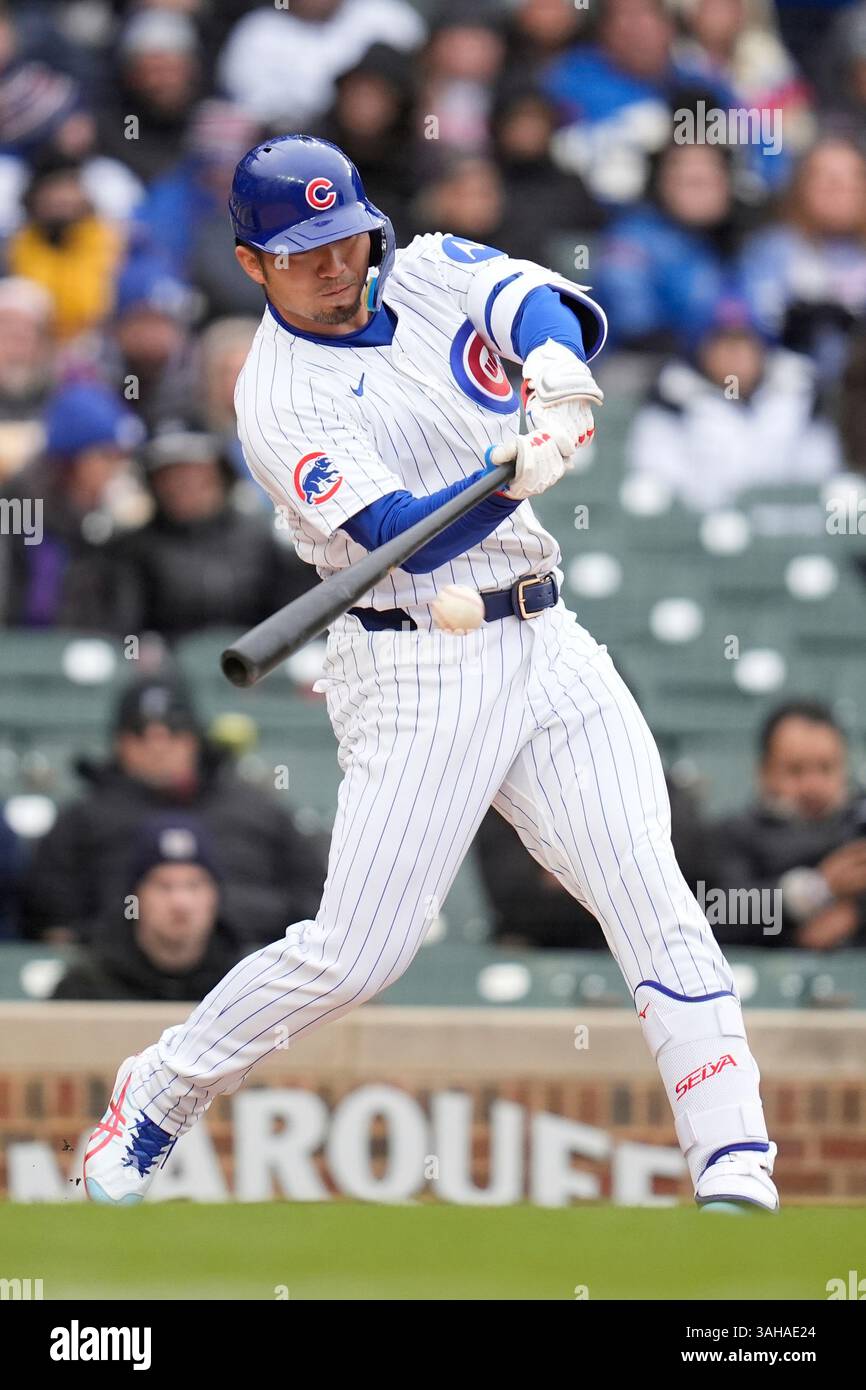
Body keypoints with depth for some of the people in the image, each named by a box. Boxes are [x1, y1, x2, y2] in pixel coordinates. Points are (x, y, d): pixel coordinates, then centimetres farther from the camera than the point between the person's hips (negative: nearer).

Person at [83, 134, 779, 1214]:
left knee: (647, 891, -9)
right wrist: (513, 478, -38)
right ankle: (159, 1094, 16)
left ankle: (736, 1168, -13)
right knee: (354, 954, -6)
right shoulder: (278, 397, -9)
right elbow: (397, 536, -21)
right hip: (417, 672, -5)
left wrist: (555, 367, -36)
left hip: (546, 645, 5)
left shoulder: (431, 274, 8)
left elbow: (543, 303, -13)